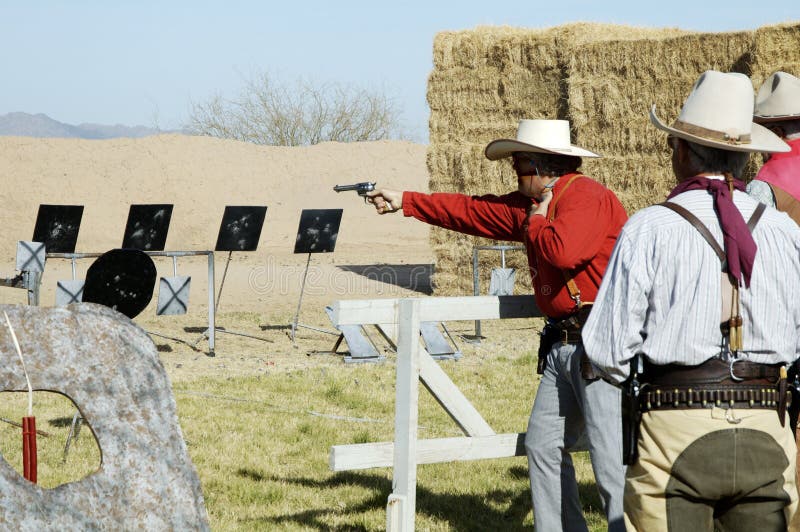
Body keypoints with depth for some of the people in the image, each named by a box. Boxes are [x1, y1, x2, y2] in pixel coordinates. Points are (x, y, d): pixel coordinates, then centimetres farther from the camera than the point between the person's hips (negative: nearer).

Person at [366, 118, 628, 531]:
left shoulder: (585, 195, -13)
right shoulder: (532, 203, 17)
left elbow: (563, 252, -29)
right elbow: (473, 211, 27)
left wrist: (536, 222, -8)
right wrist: (405, 202, 32)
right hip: (563, 345, 10)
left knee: (611, 458, -13)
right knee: (544, 444, 12)